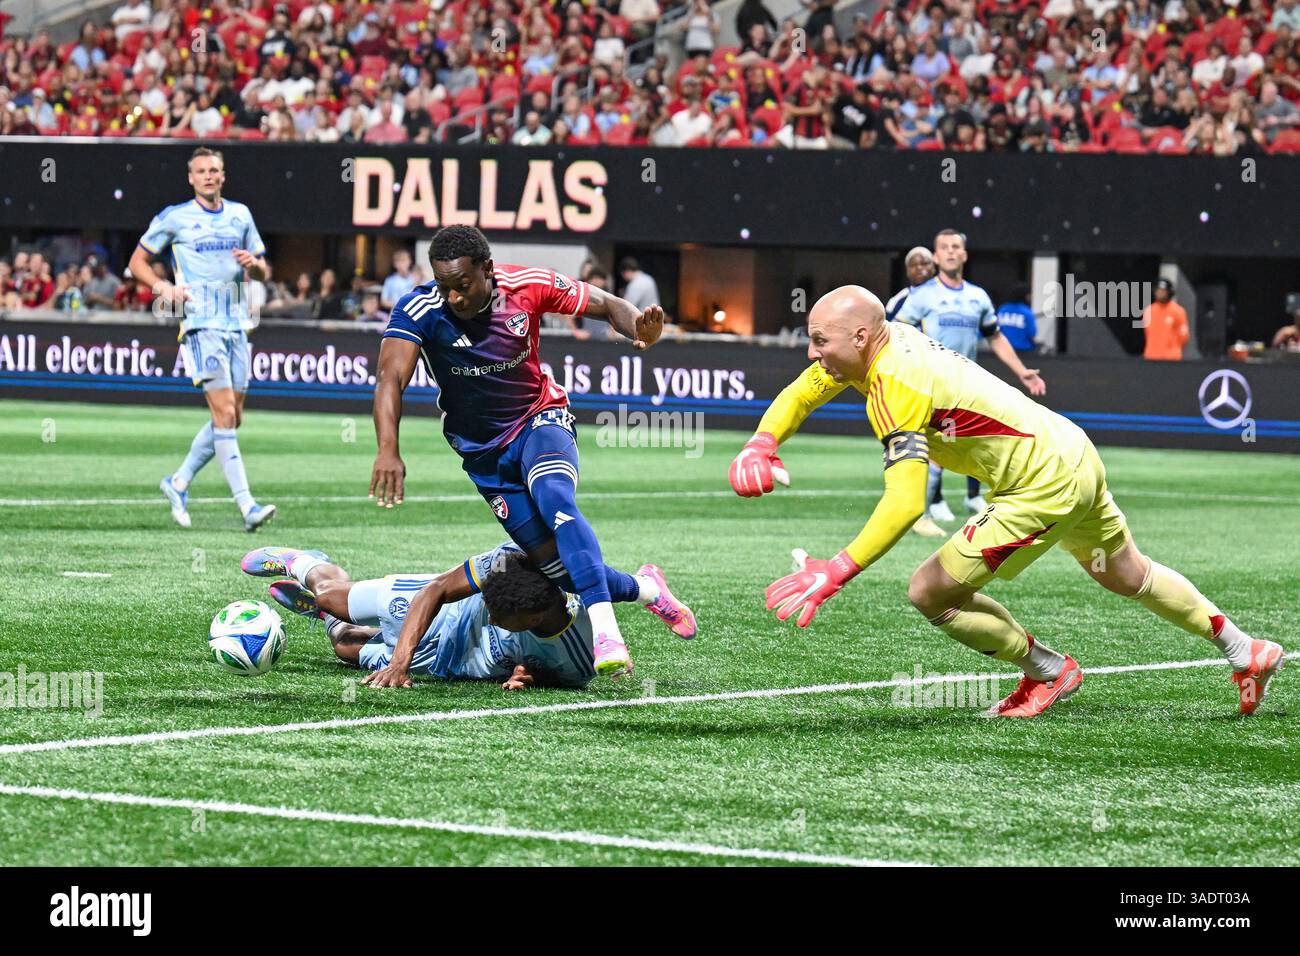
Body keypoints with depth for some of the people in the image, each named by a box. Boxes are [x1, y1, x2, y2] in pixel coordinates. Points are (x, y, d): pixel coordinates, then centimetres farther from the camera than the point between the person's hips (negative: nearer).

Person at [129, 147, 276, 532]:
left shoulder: (240, 214, 14)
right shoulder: (174, 218, 1)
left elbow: (262, 272, 19)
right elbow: (137, 262, 8)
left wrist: (254, 263, -5)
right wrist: (163, 288, -9)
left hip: (236, 324, 6)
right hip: (201, 323, -6)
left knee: (232, 418, 7)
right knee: (224, 414, -14)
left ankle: (179, 482, 25)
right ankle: (247, 506, -19)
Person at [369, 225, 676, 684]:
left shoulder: (526, 286, -18)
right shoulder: (420, 310, -23)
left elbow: (606, 304, -6)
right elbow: (391, 380, -34)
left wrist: (638, 325, -30)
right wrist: (387, 451, -51)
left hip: (541, 420, -1)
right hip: (484, 450, 1)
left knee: (554, 498, -34)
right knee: (556, 565, -4)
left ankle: (604, 630, -40)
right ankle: (639, 589, 26)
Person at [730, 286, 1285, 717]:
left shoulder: (896, 388, -27)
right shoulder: (881, 341, -1)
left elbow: (904, 504, -36)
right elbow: (800, 394, 13)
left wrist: (835, 574, -38)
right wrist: (760, 445, -6)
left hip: (1043, 488, -10)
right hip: (1075, 457, 10)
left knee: (930, 592, -5)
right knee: (1127, 576, 29)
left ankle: (1049, 671, 15)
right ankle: (1246, 652, 43)